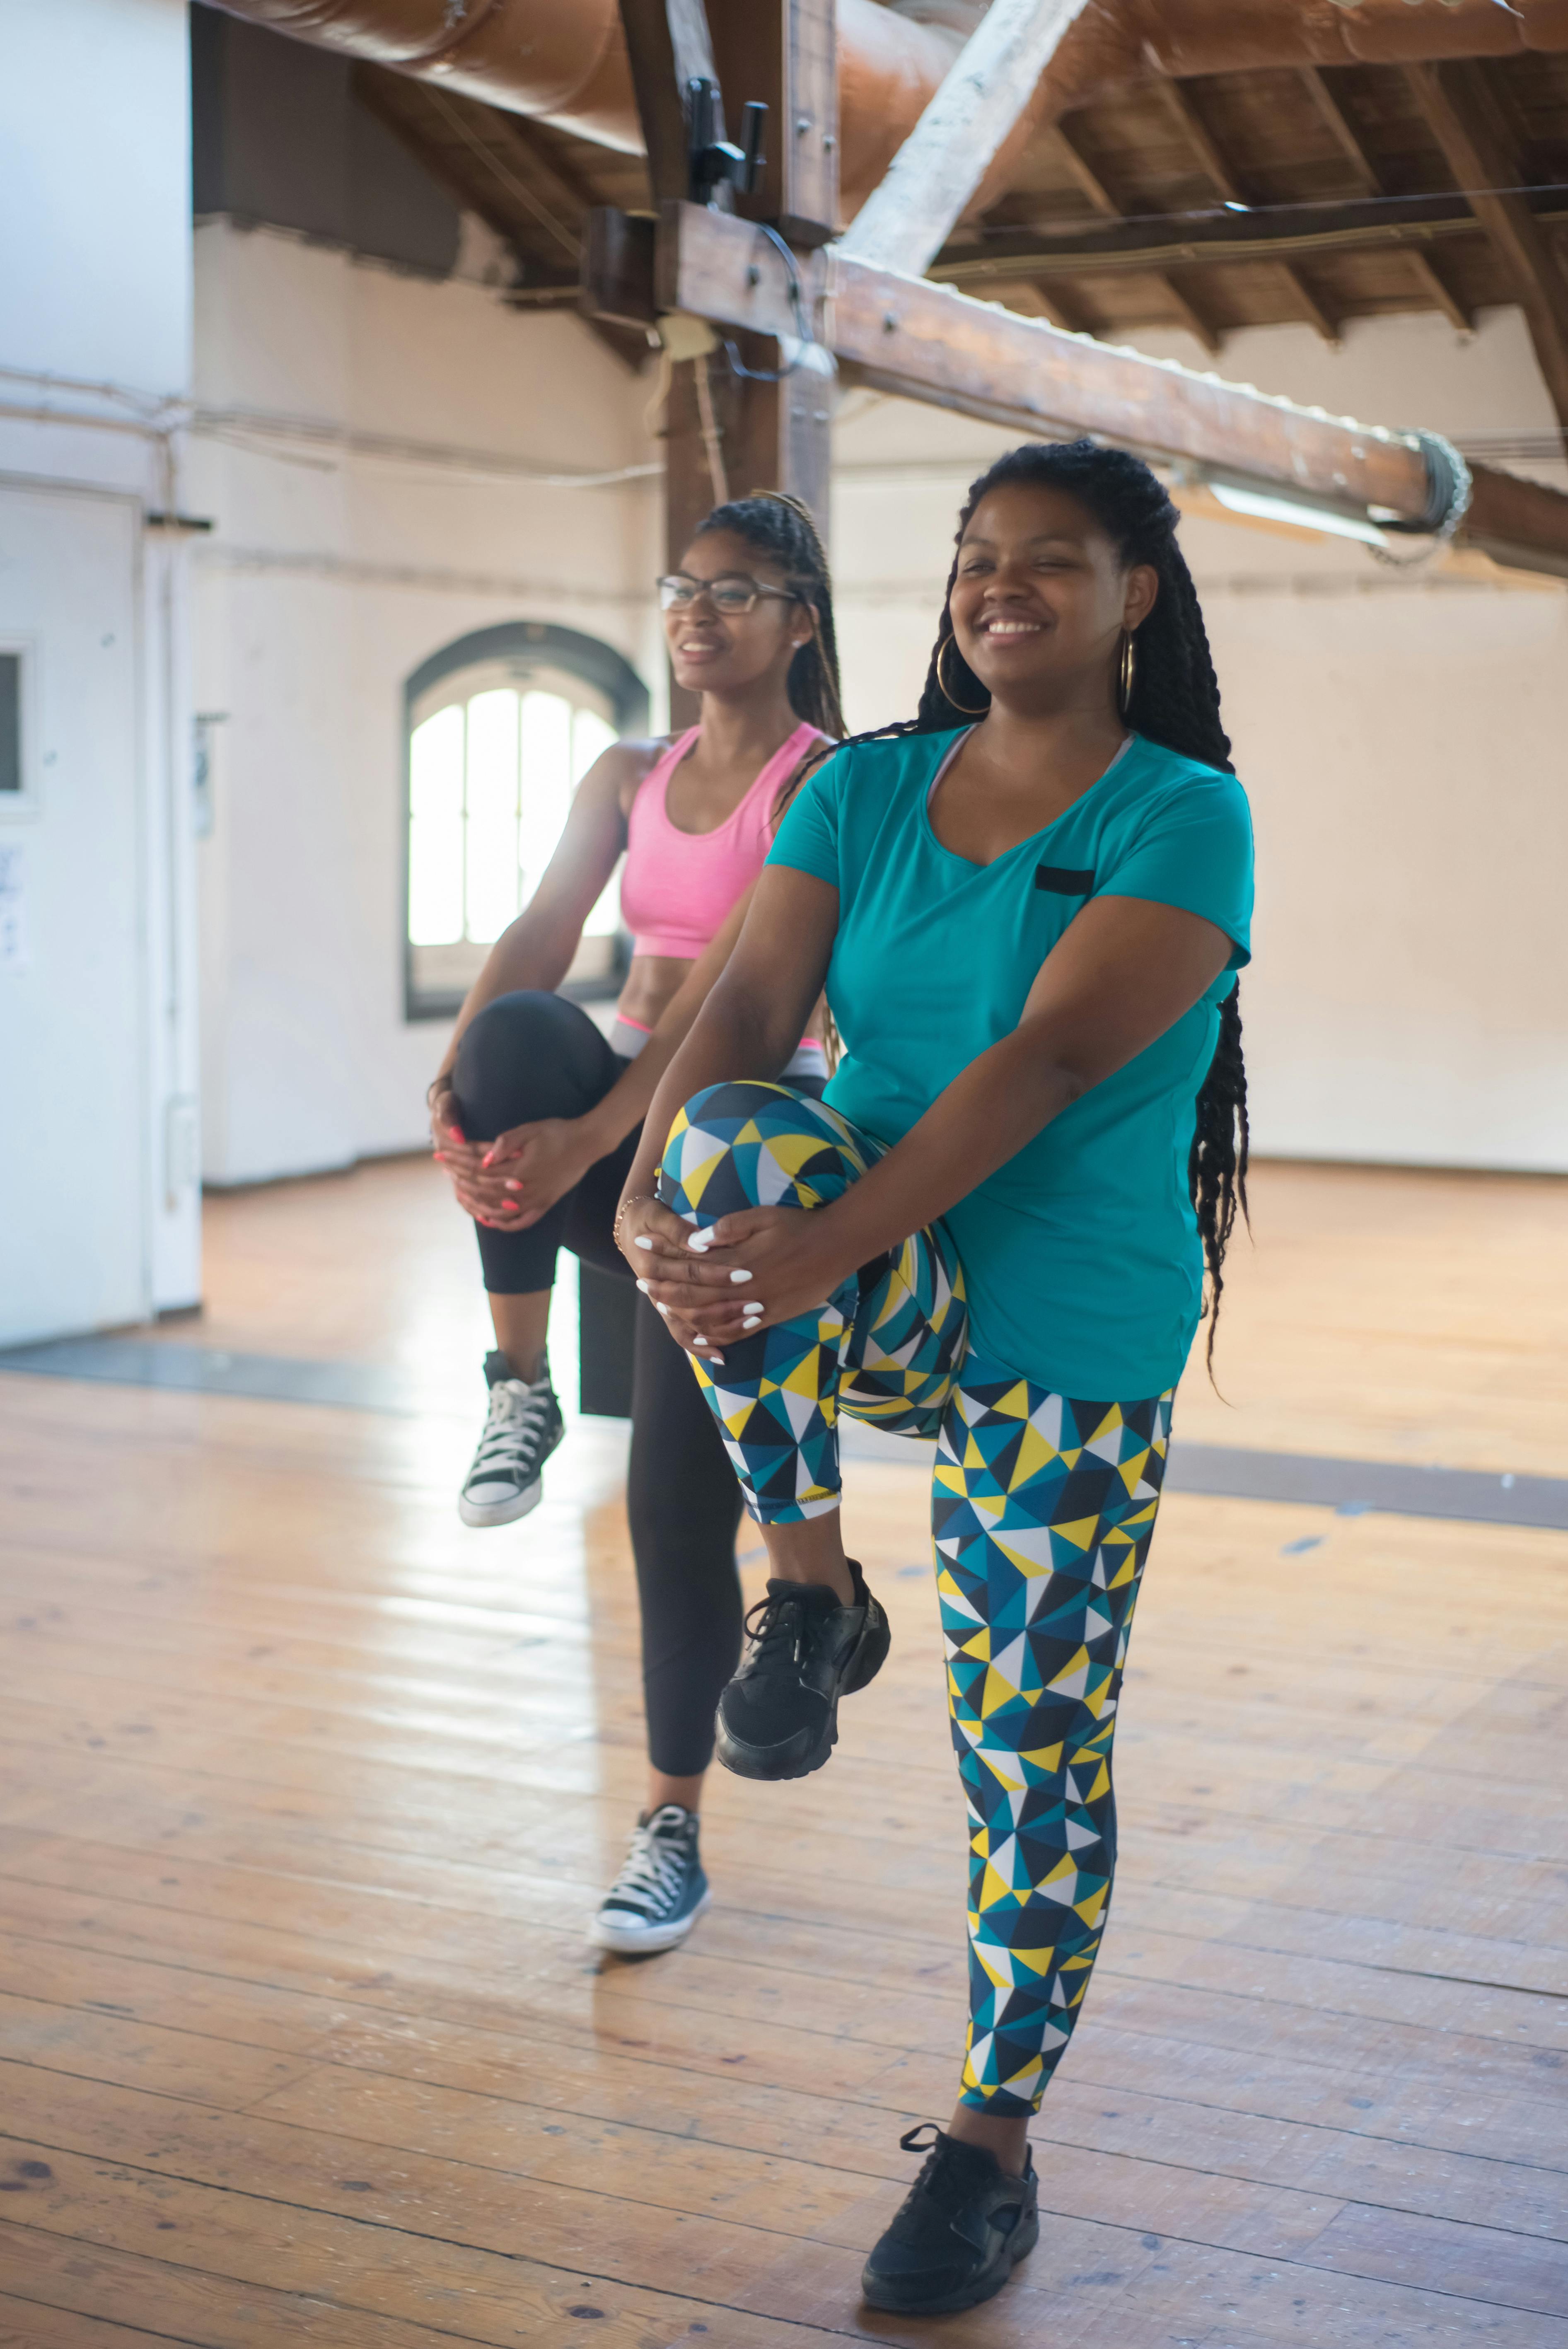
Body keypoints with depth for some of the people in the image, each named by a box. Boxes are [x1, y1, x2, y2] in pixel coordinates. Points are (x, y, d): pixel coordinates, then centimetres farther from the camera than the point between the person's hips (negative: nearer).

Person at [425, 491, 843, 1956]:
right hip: (614, 1137, 5)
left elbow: (742, 975, -20)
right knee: (514, 1050, -32)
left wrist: (593, 1136, -32)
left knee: (680, 1509, -3)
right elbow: (541, 932, -4)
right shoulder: (629, 778, 12)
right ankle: (522, 1392, -15)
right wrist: (460, 1085, -24)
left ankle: (672, 1833, 15)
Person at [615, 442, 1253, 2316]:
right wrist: (651, 1193, -29)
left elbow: (1048, 1058, -22)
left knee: (1033, 1752, 2)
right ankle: (811, 1590, -12)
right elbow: (750, 1002, -8)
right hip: (869, 1305, 3)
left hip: (1067, 1337, -3)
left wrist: (824, 1249, -34)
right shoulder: (868, 788, 5)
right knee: (738, 1145, -31)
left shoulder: (1186, 817, -9)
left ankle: (993, 2143, 25)